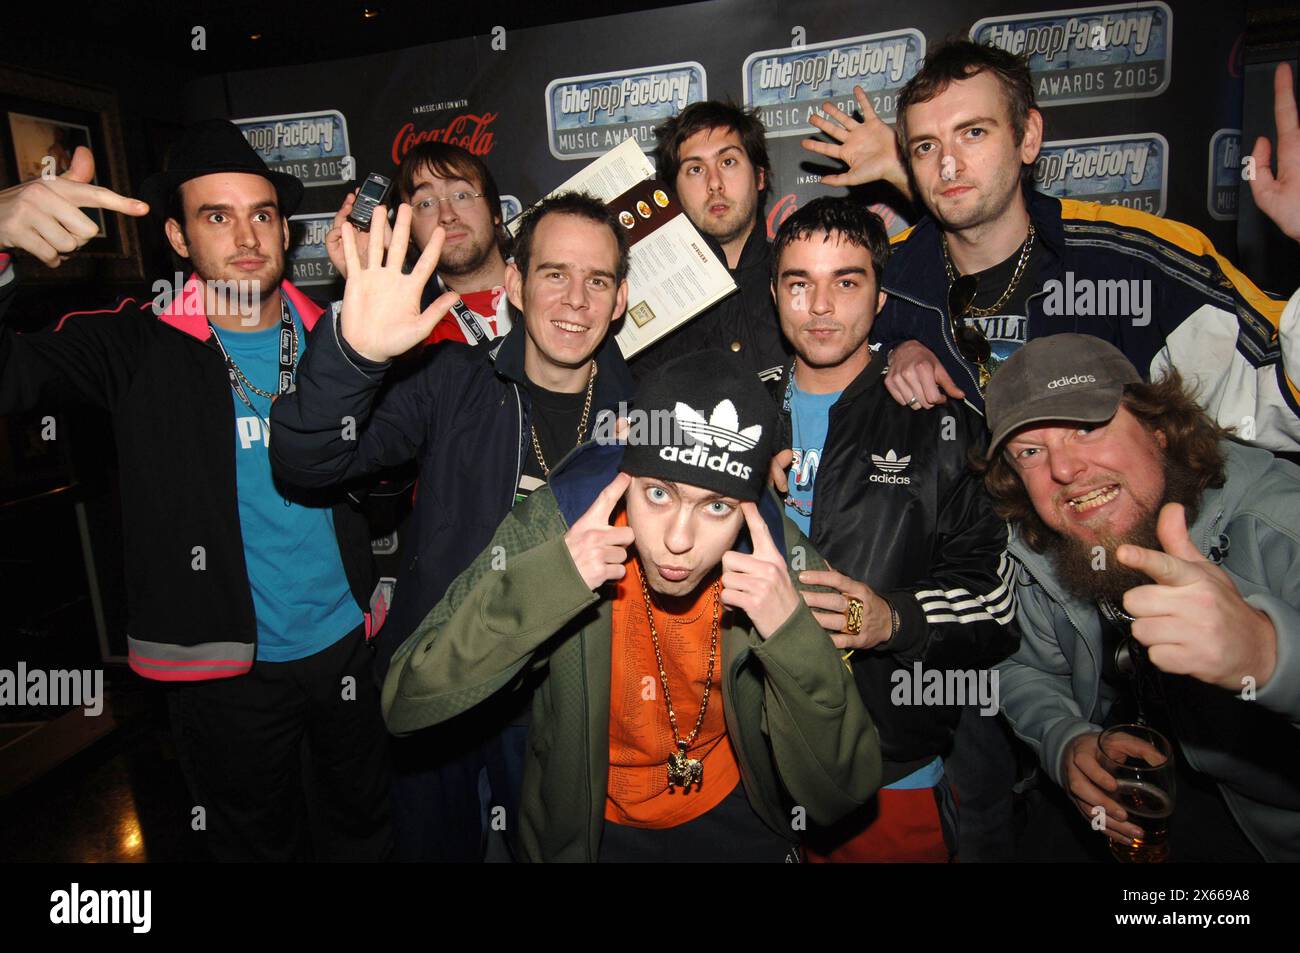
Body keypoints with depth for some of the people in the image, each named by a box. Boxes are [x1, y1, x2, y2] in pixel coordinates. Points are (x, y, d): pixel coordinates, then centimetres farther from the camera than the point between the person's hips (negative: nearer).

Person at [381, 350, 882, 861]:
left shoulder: (787, 566, -19)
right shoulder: (555, 524, -22)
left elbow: (842, 795, -16)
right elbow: (405, 704, -22)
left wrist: (792, 631, -32)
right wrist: (544, 581, -34)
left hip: (735, 820, 1)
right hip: (586, 827, 0)